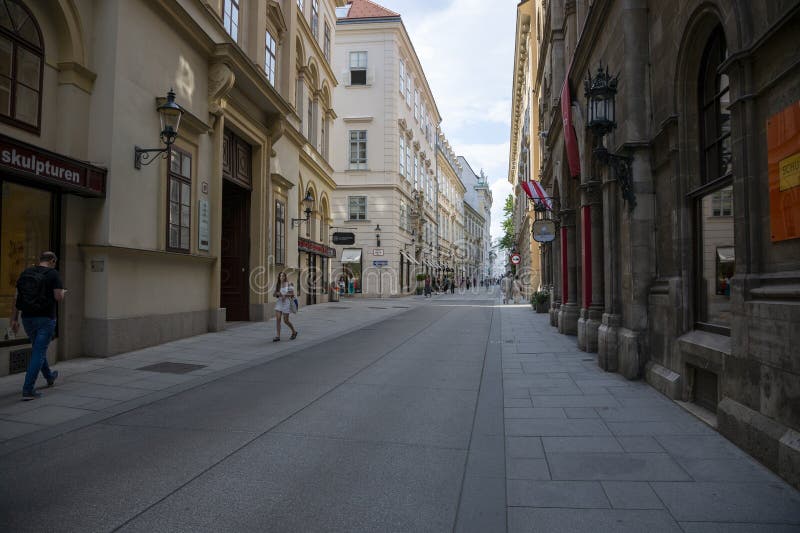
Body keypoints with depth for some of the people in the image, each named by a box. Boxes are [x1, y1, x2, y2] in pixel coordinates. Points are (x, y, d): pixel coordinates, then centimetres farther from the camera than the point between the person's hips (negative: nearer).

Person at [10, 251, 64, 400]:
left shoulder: (25, 273, 8)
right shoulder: (53, 274, -8)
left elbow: (16, 298, 7)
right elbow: (58, 297, -14)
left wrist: (14, 319, 10)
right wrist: (63, 292, 9)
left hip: (27, 318, 6)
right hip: (45, 319, -6)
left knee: (38, 349, 23)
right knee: (38, 353, -3)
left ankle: (49, 377, 43)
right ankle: (28, 390, -6)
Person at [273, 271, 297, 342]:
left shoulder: (289, 284, -6)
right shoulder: (278, 284, 8)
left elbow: (292, 294, -8)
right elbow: (274, 294, 13)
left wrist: (285, 295, -21)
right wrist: (276, 294, -9)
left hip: (286, 303, -4)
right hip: (279, 302, 4)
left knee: (286, 320, 0)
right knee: (277, 319, -9)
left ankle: (294, 332, 24)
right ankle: (278, 336, -6)